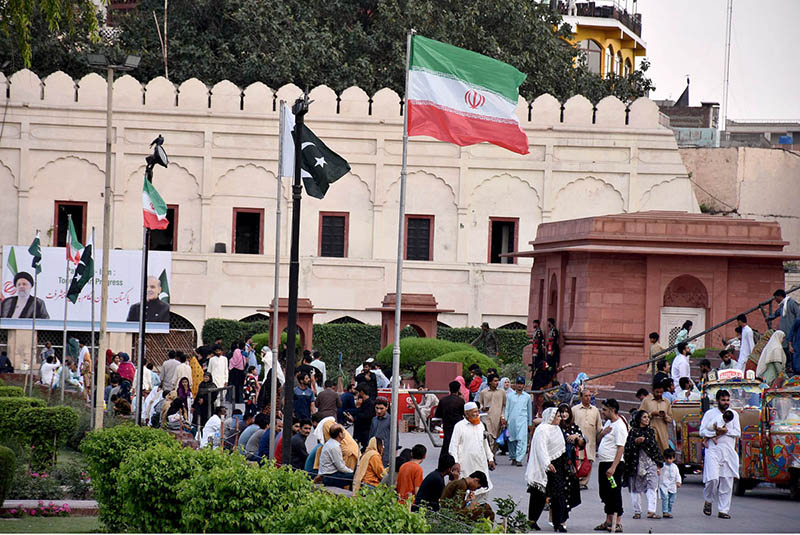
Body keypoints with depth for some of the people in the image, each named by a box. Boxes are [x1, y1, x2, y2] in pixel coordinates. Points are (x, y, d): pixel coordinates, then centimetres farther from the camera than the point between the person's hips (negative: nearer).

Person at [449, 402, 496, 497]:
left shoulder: (480, 425, 15)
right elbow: (453, 446, -7)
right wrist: (455, 463, -16)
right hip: (466, 466, -6)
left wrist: (490, 458, 23)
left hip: (481, 465, 6)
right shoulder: (460, 426, -4)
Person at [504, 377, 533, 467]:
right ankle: (513, 458, 16)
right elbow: (507, 408, 10)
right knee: (512, 440, 4)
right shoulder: (510, 396, 11)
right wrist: (505, 419, -2)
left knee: (521, 440, -14)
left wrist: (530, 423, 18)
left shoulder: (527, 397, 12)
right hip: (511, 421, 1)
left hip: (522, 421, -1)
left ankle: (519, 459, -20)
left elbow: (530, 410, 18)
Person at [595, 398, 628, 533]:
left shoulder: (619, 426, -16)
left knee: (614, 493, -7)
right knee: (605, 493, 14)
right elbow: (600, 439, 25)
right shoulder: (608, 422, 13)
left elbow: (621, 448, -21)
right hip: (603, 462, 10)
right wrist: (602, 433, 1)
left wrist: (613, 467, -26)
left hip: (614, 463, -10)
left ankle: (617, 523, -4)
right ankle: (608, 521, 22)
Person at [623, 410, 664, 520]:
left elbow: (655, 447, 16)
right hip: (637, 463, -3)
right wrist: (636, 442, -23)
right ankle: (637, 511, 13)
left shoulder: (651, 431, 13)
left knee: (652, 487, -10)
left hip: (651, 462, 3)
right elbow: (628, 448, -4)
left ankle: (651, 511, -15)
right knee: (636, 488, 3)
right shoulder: (633, 432, 0)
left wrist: (658, 465, 14)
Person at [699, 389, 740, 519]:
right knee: (713, 478, -15)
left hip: (729, 451, 3)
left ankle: (723, 510, 6)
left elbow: (738, 433, 7)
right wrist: (715, 433, -13)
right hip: (713, 450, -3)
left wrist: (726, 431, -10)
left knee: (726, 482, 1)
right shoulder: (710, 413, 6)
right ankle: (708, 501, 13)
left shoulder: (734, 415, 13)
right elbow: (702, 431, 1)